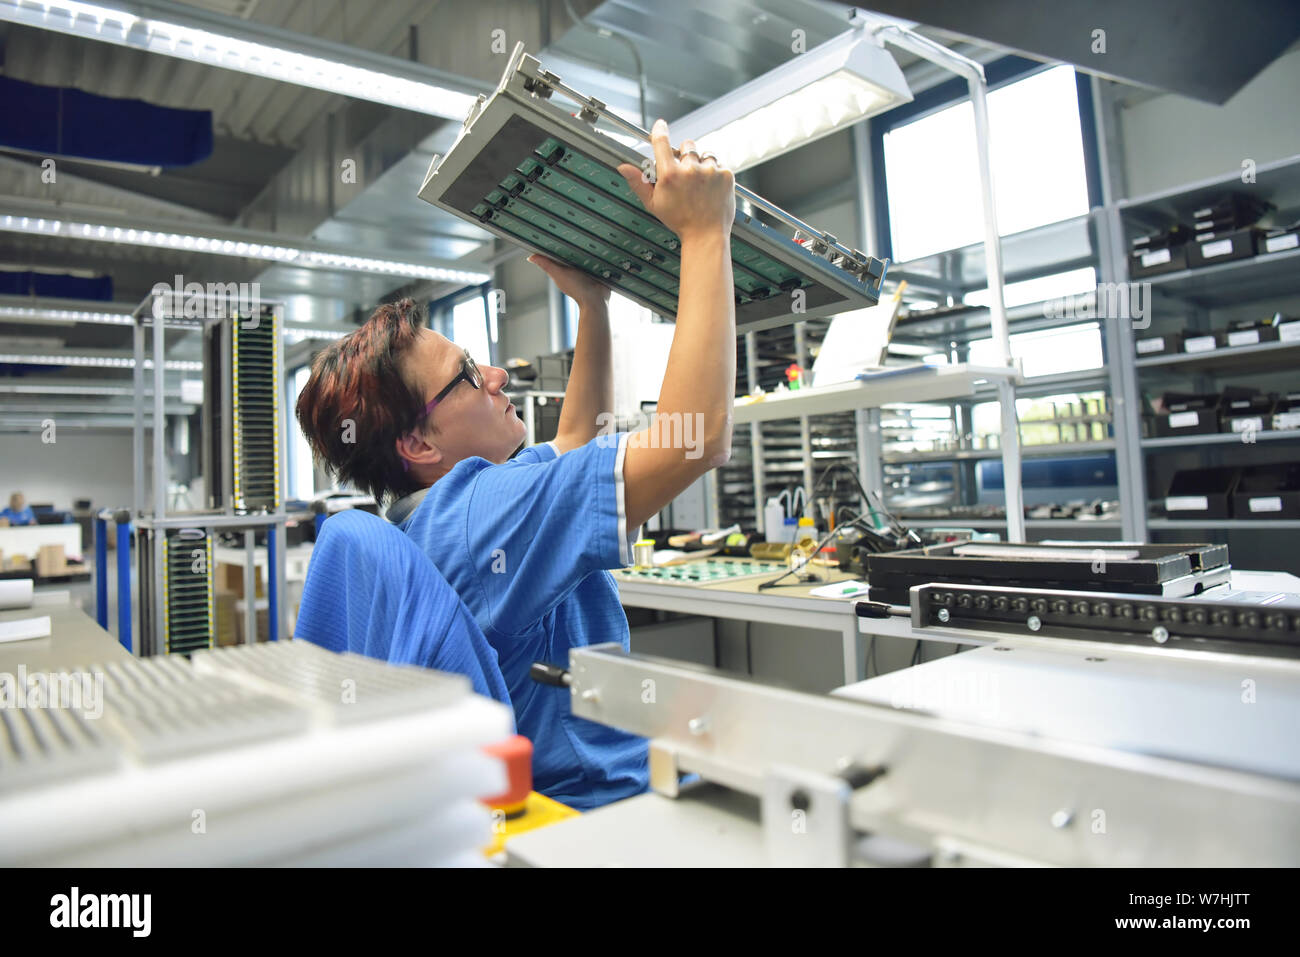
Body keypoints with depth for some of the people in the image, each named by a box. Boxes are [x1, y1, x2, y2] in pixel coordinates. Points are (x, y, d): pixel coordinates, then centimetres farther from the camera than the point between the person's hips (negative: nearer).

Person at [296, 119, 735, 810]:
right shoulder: (482, 511, -27)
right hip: (602, 804, -9)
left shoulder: (430, 512, 4)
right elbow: (696, 438, -34)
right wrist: (704, 232, -25)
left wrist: (593, 305, 10)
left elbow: (576, 439, 16)